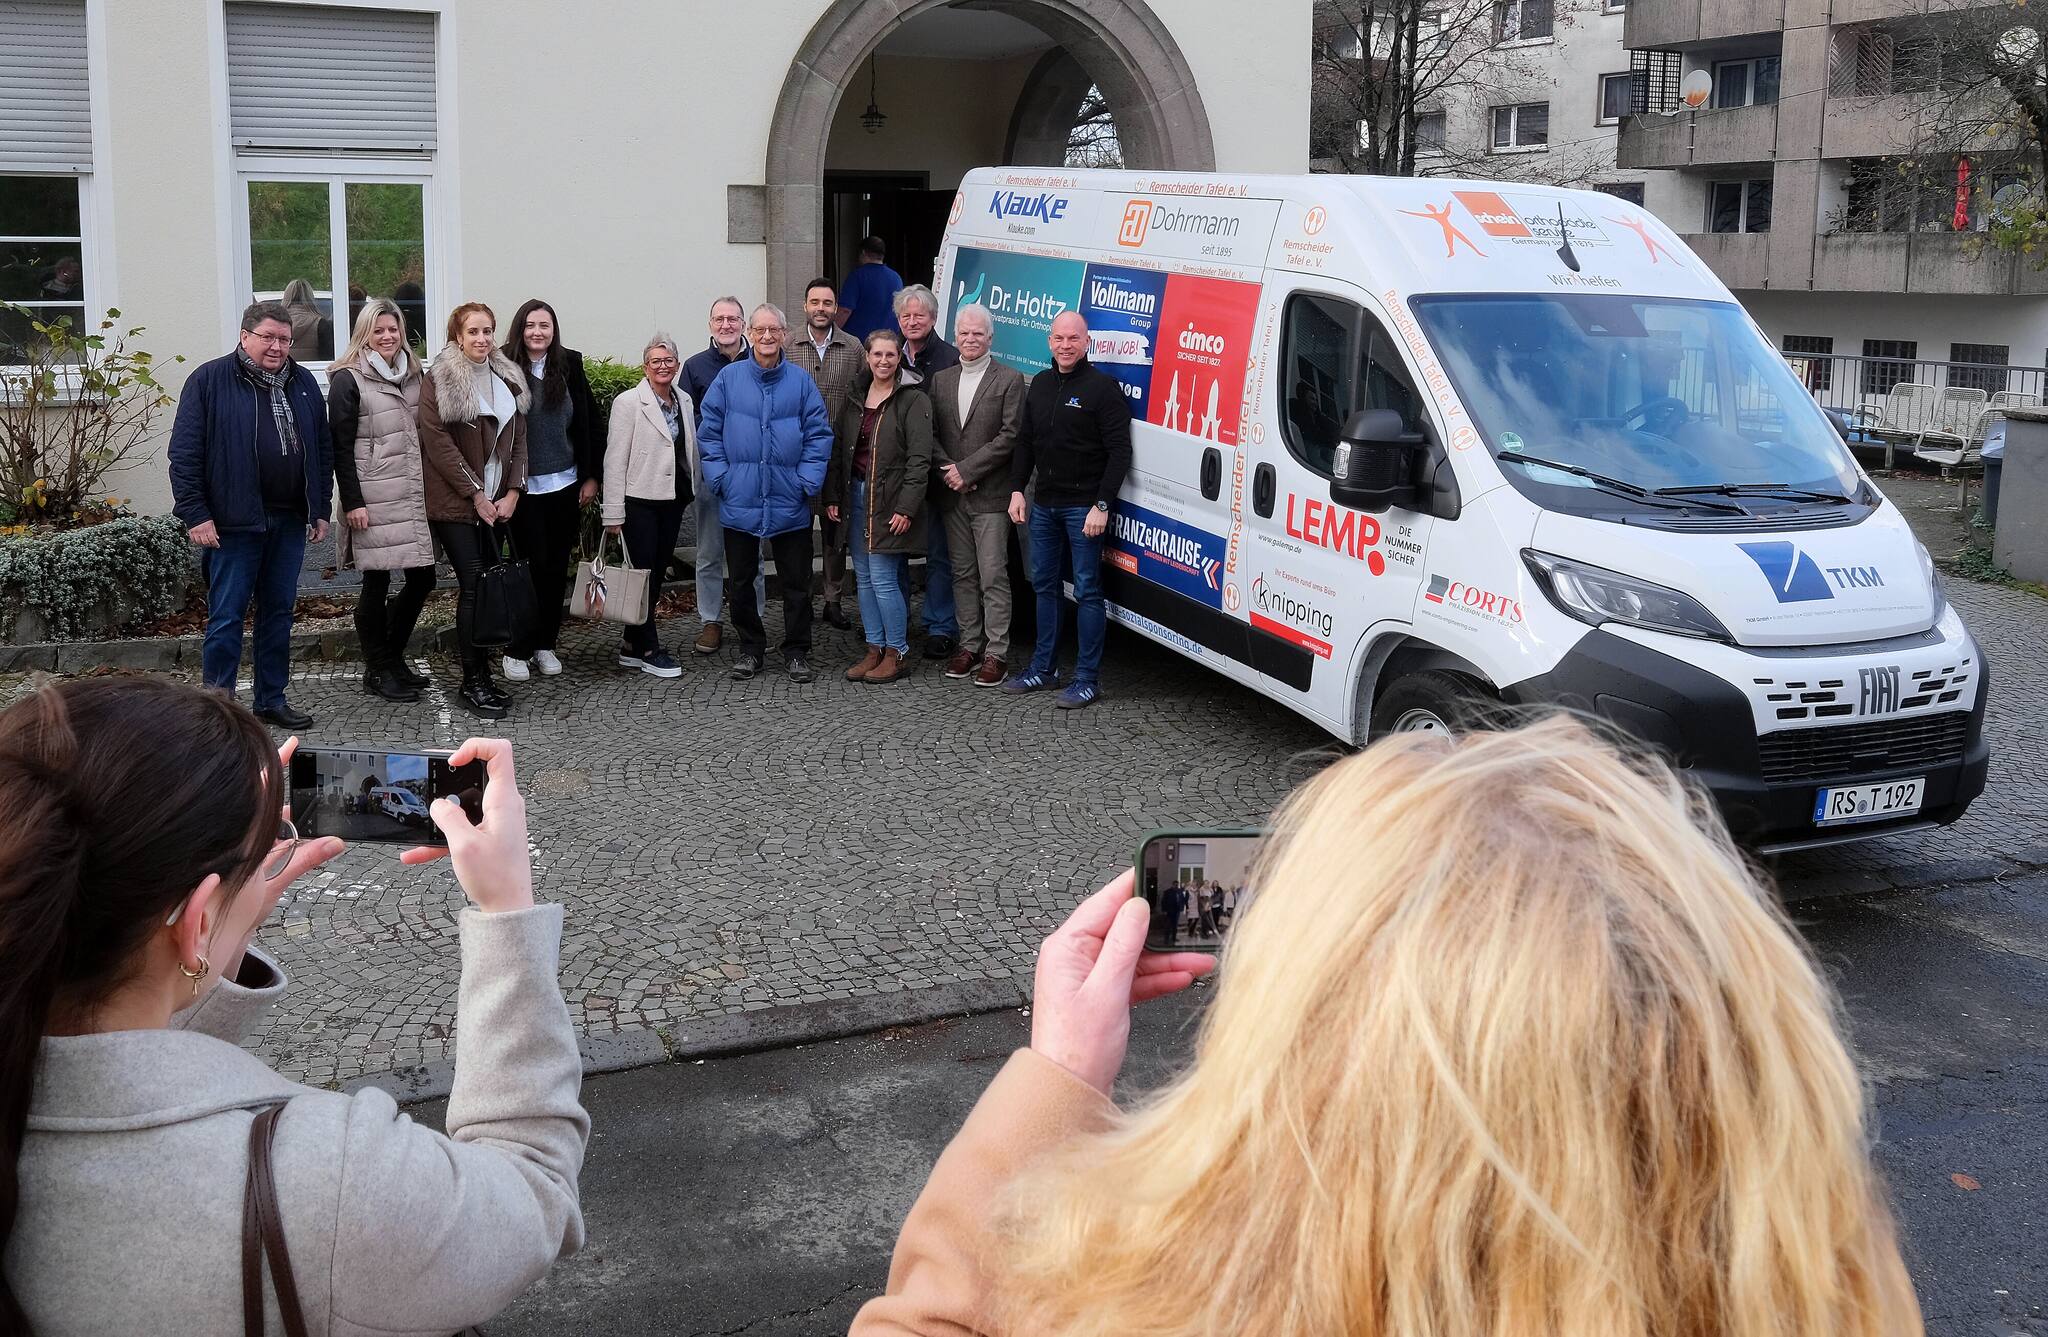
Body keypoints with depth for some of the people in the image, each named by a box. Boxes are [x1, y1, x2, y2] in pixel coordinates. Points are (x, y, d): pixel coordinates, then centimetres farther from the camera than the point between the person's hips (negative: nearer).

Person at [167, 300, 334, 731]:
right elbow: (184, 452, -7)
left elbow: (322, 450, 17)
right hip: (233, 522, -5)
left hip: (289, 520, 5)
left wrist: (321, 508, 12)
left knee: (279, 613, 11)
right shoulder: (209, 381, -4)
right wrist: (195, 514, -12)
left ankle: (272, 699, 21)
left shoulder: (303, 383, 12)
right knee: (226, 617, -1)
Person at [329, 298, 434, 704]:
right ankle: (379, 670, 11)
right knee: (376, 583, -1)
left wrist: (427, 489, 15)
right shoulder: (348, 380, -4)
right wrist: (353, 502, -14)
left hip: (412, 495, 6)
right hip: (373, 499, -6)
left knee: (422, 577, 6)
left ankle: (393, 656, 24)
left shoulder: (412, 375, 15)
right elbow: (341, 446, -8)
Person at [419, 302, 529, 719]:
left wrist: (512, 492, 1)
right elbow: (438, 441, -11)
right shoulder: (440, 379, -6)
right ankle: (473, 681, -3)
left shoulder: (508, 379, 13)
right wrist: (476, 494, -12)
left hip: (496, 502, 6)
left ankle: (480, 675, 12)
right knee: (474, 585, -10)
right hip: (455, 502, -6)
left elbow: (518, 438, 13)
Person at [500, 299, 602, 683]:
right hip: (523, 486, -3)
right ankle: (517, 650, 8)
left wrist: (591, 475, 4)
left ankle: (545, 644, 21)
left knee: (557, 567, 8)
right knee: (534, 564, -4)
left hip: (565, 484, 3)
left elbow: (587, 422, 6)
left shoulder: (569, 365, 3)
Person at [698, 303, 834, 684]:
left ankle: (796, 652, 16)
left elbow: (819, 435, 2)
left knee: (796, 582, 5)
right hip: (739, 501, 1)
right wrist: (719, 478, -4)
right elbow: (709, 434, 4)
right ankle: (750, 648, 22)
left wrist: (808, 481, -7)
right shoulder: (728, 379, 2)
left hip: (789, 503, 0)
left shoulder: (801, 382, 2)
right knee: (741, 581, 9)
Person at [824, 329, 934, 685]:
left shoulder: (913, 400, -7)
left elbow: (919, 459, -12)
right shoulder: (856, 400, 12)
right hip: (856, 494, 6)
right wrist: (833, 496, 9)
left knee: (883, 578, -7)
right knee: (864, 577, 9)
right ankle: (874, 650, 17)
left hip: (889, 500, -6)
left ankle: (895, 653, 5)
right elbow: (840, 451, 16)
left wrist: (906, 508, -17)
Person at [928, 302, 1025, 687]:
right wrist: (948, 471, -9)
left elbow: (1009, 437, -10)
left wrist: (966, 470, -13)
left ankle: (996, 653, -1)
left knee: (993, 578, -4)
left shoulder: (1009, 380, -3)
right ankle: (969, 646, 18)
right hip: (952, 496, 5)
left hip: (990, 496, -5)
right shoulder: (940, 380, 12)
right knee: (963, 575, 11)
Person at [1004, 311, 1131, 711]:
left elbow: (1119, 452, -12)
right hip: (1044, 505, 7)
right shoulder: (1040, 384, 12)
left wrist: (1102, 505, -17)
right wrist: (1017, 489, 10)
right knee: (1044, 585, 13)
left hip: (1083, 508, -7)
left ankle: (1087, 678, 2)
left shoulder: (1103, 387, -8)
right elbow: (1025, 442, 19)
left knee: (1087, 591, -3)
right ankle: (1043, 669, 23)